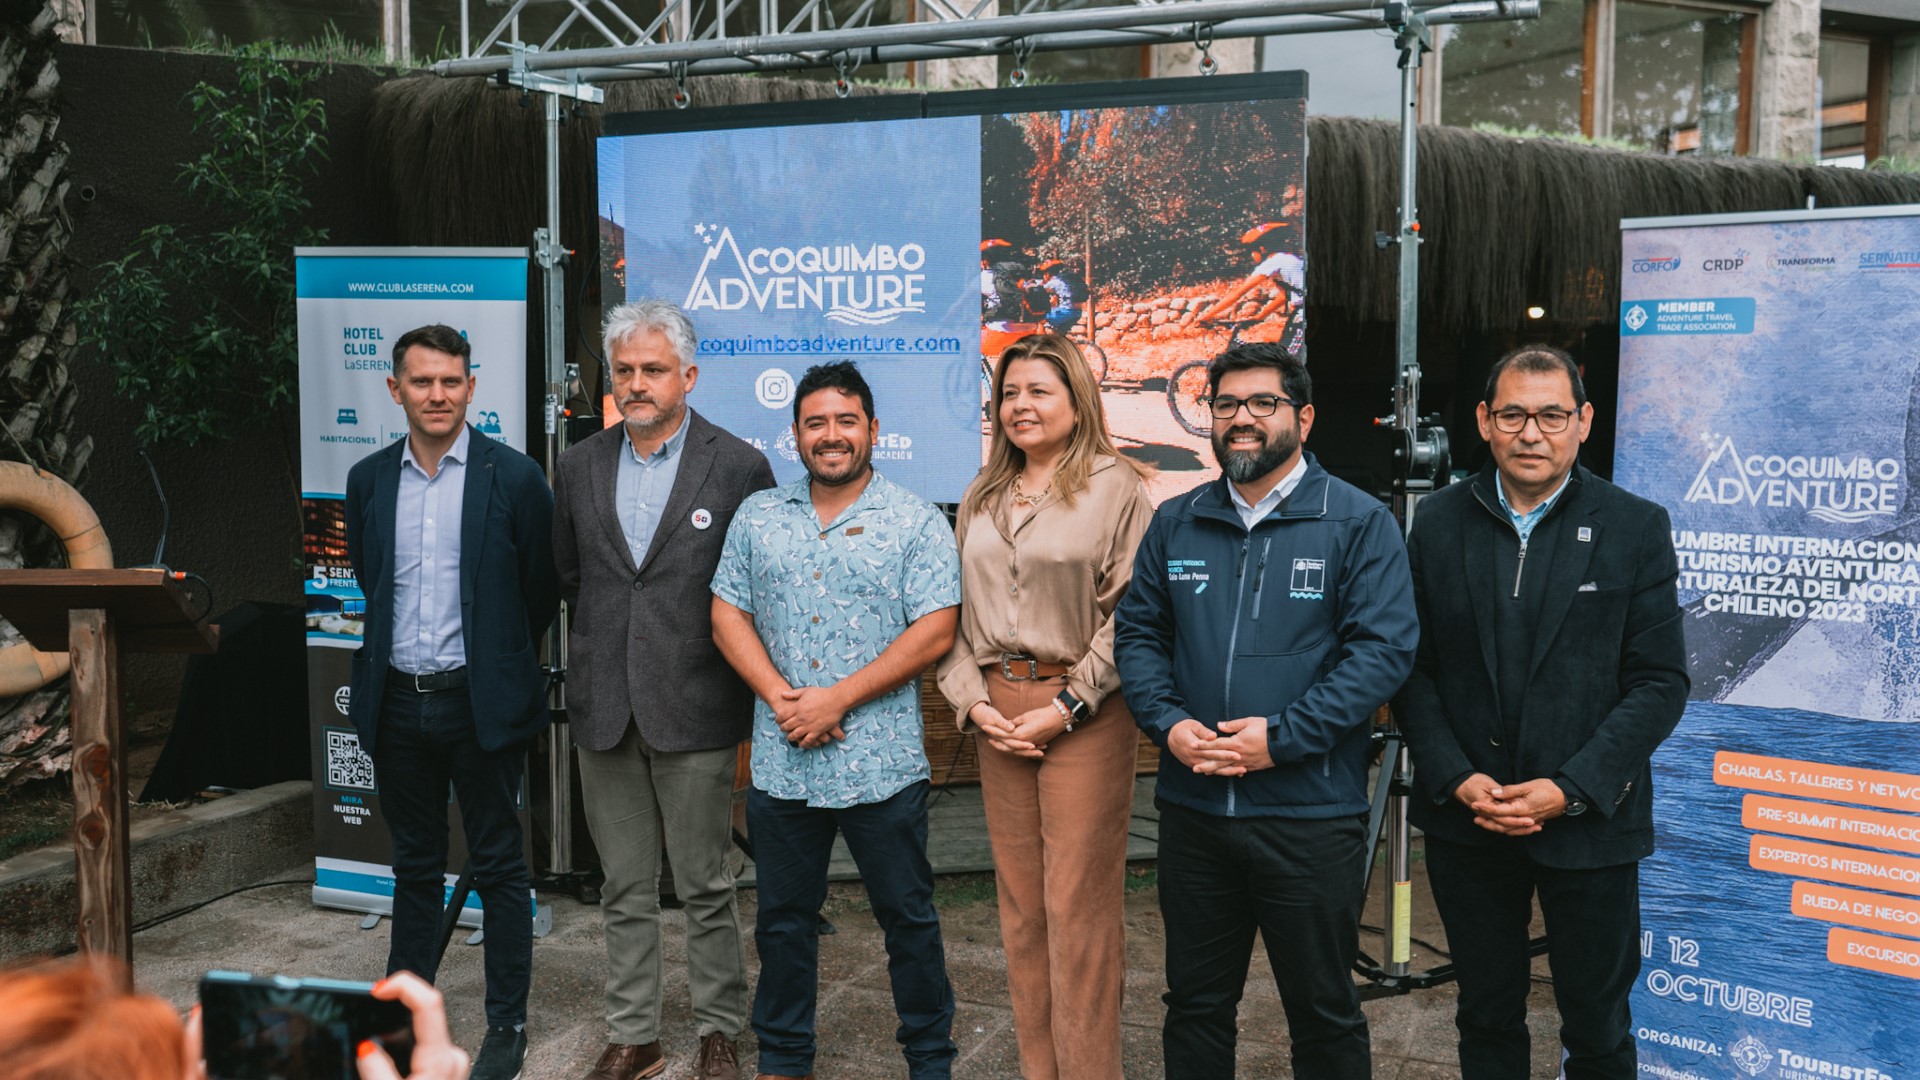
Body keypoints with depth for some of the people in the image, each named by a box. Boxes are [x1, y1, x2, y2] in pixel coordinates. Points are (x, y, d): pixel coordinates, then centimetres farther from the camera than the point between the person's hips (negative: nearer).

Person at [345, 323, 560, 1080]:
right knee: (414, 865, 16)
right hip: (397, 702, 4)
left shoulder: (513, 477, -7)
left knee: (499, 867, 6)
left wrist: (498, 662, 7)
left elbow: (542, 590, 0)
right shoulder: (368, 480, 5)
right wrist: (390, 654, 15)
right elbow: (364, 583, 16)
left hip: (480, 703, -4)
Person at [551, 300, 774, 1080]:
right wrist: (604, 637, 8)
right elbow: (565, 575, 16)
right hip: (604, 711, 4)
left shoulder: (738, 467, -4)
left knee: (706, 887, 7)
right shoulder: (578, 468, 7)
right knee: (624, 889, 13)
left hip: (694, 711, -3)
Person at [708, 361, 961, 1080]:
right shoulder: (758, 516, 10)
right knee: (783, 920, 15)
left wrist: (837, 698, -14)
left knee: (908, 919, 7)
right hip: (781, 762, 3)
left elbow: (934, 631, -9)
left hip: (883, 766, -3)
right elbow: (728, 615, 6)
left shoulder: (916, 523, -2)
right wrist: (781, 697, -9)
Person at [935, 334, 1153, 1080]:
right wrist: (974, 701, -1)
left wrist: (1066, 707, -14)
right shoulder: (981, 499, 14)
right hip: (996, 715, 6)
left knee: (1079, 904, -2)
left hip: (1084, 716, -5)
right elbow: (955, 612, 13)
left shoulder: (1116, 488, -4)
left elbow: (1130, 615, -10)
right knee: (1019, 903, 11)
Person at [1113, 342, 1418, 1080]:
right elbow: (1136, 632, 9)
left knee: (1323, 1012, 10)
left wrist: (1282, 737, -18)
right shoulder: (1176, 523, 8)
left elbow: (1384, 648, -12)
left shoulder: (1358, 522, -5)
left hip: (1311, 816, -4)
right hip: (1191, 808, 4)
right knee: (1195, 1002, 17)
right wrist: (1167, 723, -9)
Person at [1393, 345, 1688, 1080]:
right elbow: (1413, 669, 2)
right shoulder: (1440, 522, 2)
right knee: (1486, 1020, 15)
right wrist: (1455, 779, -10)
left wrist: (1571, 790, -14)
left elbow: (1660, 683, -6)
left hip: (1589, 824, -1)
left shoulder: (1636, 527, -3)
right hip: (1465, 820, 2)